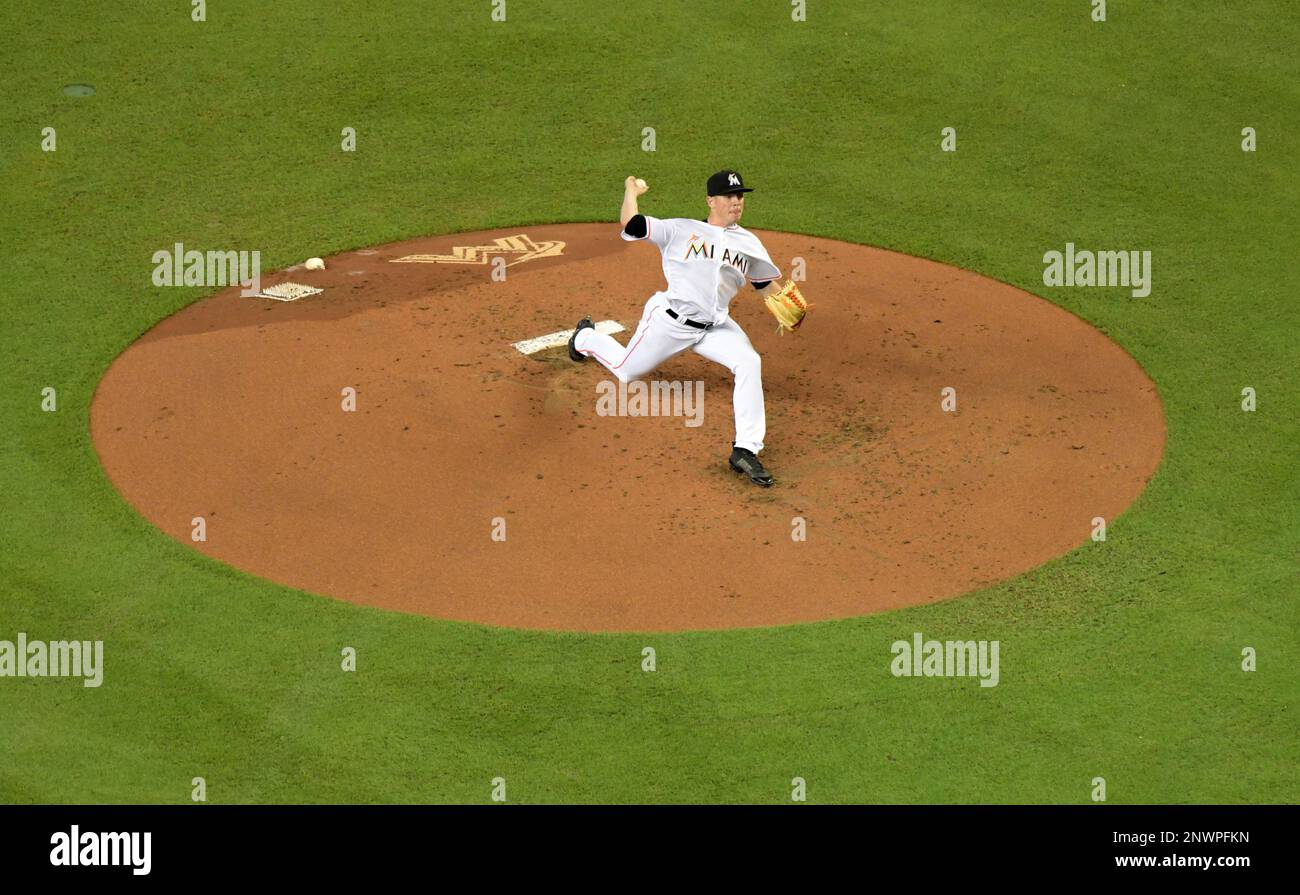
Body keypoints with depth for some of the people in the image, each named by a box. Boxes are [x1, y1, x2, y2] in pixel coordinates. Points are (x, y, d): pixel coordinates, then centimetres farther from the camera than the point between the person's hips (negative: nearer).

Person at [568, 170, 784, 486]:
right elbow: (630, 224, -11)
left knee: (749, 363, -24)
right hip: (671, 320, -3)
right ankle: (586, 337, 51)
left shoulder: (749, 243, 5)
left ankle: (745, 450, -23)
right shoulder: (681, 230, -8)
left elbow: (766, 285, 13)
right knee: (626, 371, 14)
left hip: (716, 327, 3)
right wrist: (631, 190, 0)